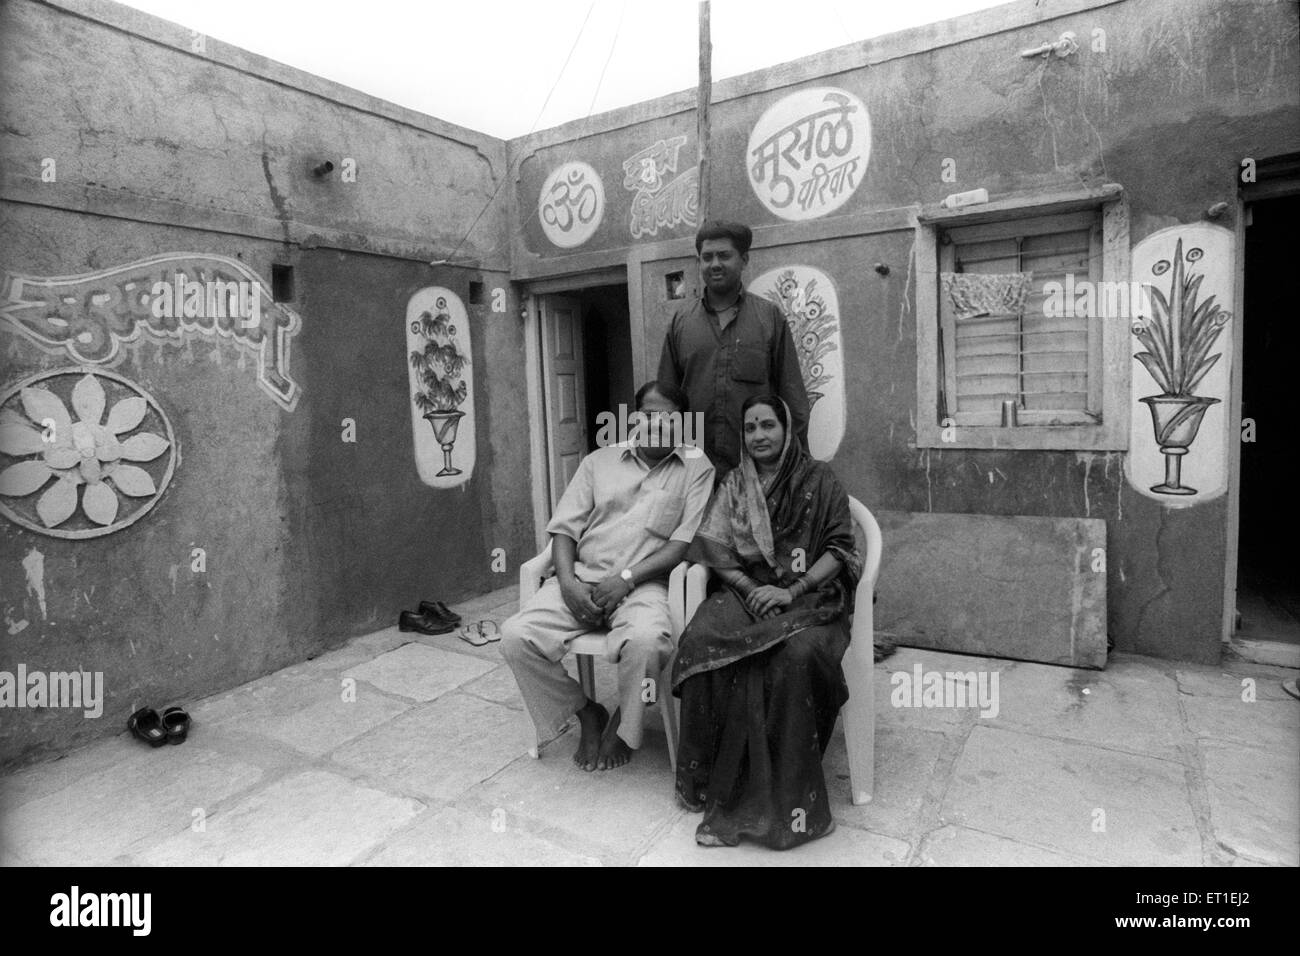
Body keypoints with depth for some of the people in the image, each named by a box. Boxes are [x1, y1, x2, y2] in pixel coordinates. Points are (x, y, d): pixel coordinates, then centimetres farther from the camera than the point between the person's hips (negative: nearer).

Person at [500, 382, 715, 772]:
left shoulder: (696, 468, 8)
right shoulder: (599, 461, 16)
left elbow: (685, 542, -3)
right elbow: (565, 527, 9)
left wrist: (626, 578, -15)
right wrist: (567, 581, -10)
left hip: (643, 584, -3)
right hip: (580, 579, 3)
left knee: (646, 640, -36)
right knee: (516, 636, -20)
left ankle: (623, 724, -1)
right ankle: (587, 713, 6)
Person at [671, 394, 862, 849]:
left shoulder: (819, 480, 7)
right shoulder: (734, 484, 14)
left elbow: (839, 549, 0)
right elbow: (717, 552, 8)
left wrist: (792, 591, -13)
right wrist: (751, 589, -10)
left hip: (811, 596, -2)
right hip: (745, 591, 3)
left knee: (797, 653, -36)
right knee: (701, 640, -29)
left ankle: (782, 795, -21)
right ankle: (715, 783, -18)